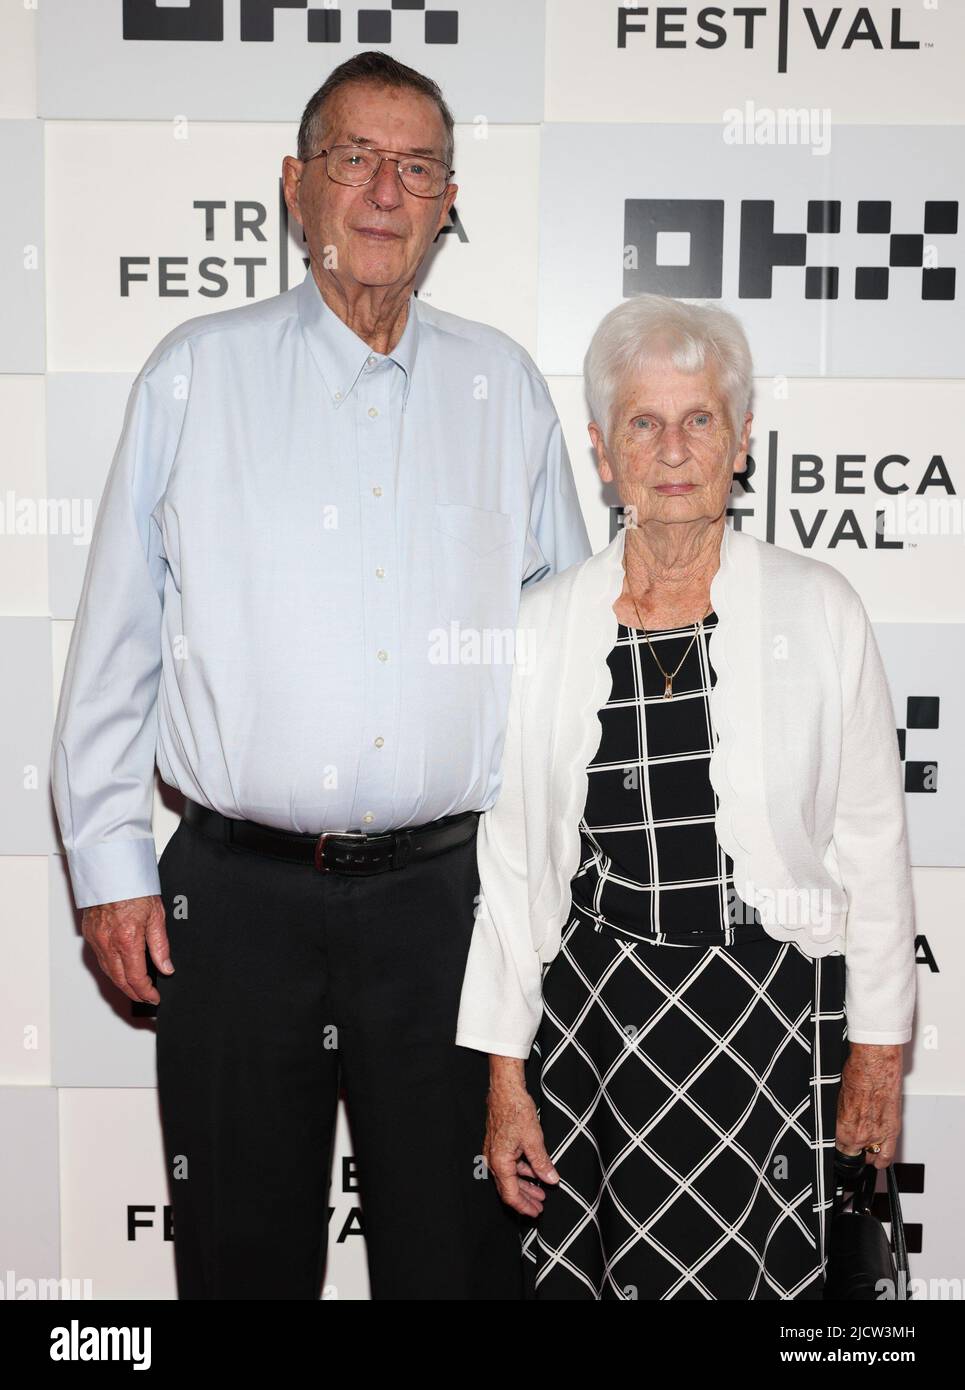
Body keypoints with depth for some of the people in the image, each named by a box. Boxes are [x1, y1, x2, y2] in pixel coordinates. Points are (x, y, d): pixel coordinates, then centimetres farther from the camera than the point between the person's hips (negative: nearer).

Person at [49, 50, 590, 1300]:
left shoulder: (503, 386, 7)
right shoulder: (196, 373, 3)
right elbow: (117, 632, 4)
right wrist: (107, 860, 1)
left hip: (445, 894, 1)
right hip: (237, 893, 0)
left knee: (456, 1249, 11)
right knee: (242, 1250, 13)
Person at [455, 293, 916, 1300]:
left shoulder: (818, 611, -3)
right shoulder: (543, 624, 1)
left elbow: (870, 841, 2)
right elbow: (509, 858, 4)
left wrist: (877, 1050, 3)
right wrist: (505, 1075, 4)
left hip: (765, 1010, -1)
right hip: (589, 1014, 2)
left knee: (748, 1274, 1)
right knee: (576, 1273, 7)